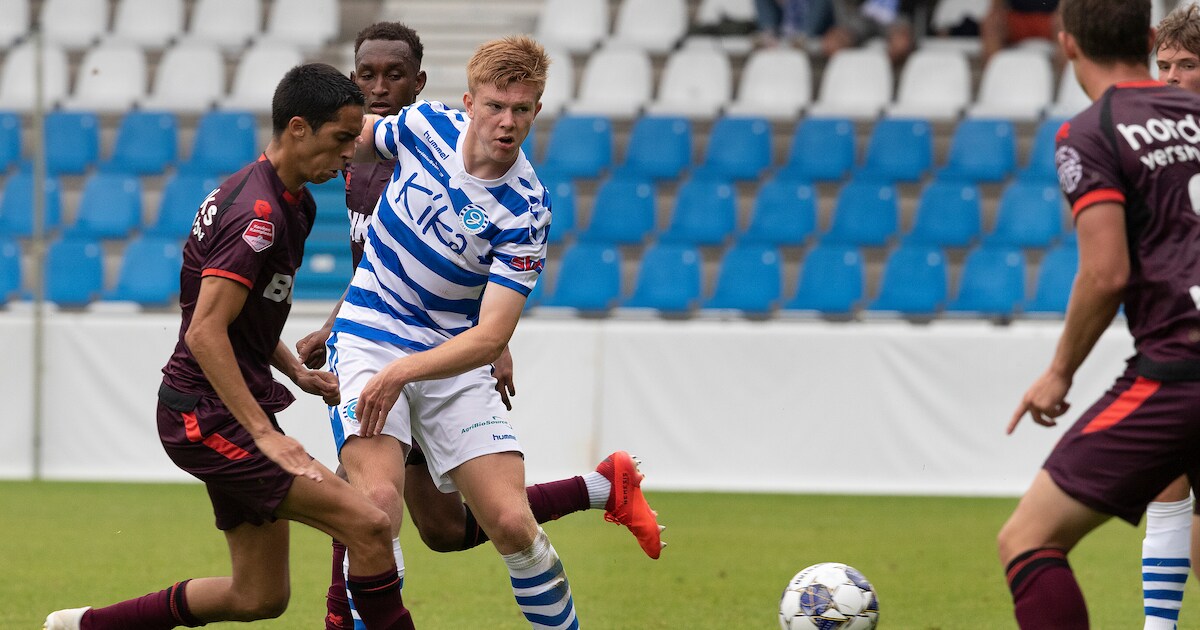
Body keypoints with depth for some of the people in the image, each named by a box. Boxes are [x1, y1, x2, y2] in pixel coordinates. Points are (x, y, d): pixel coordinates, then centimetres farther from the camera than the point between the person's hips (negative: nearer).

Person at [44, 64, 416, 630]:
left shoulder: (285, 201, 12)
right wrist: (264, 433, -29)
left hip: (227, 414, 10)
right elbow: (205, 333, -25)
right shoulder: (259, 213, -19)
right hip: (210, 417, -10)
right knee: (367, 525, -19)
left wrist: (296, 372, 12)